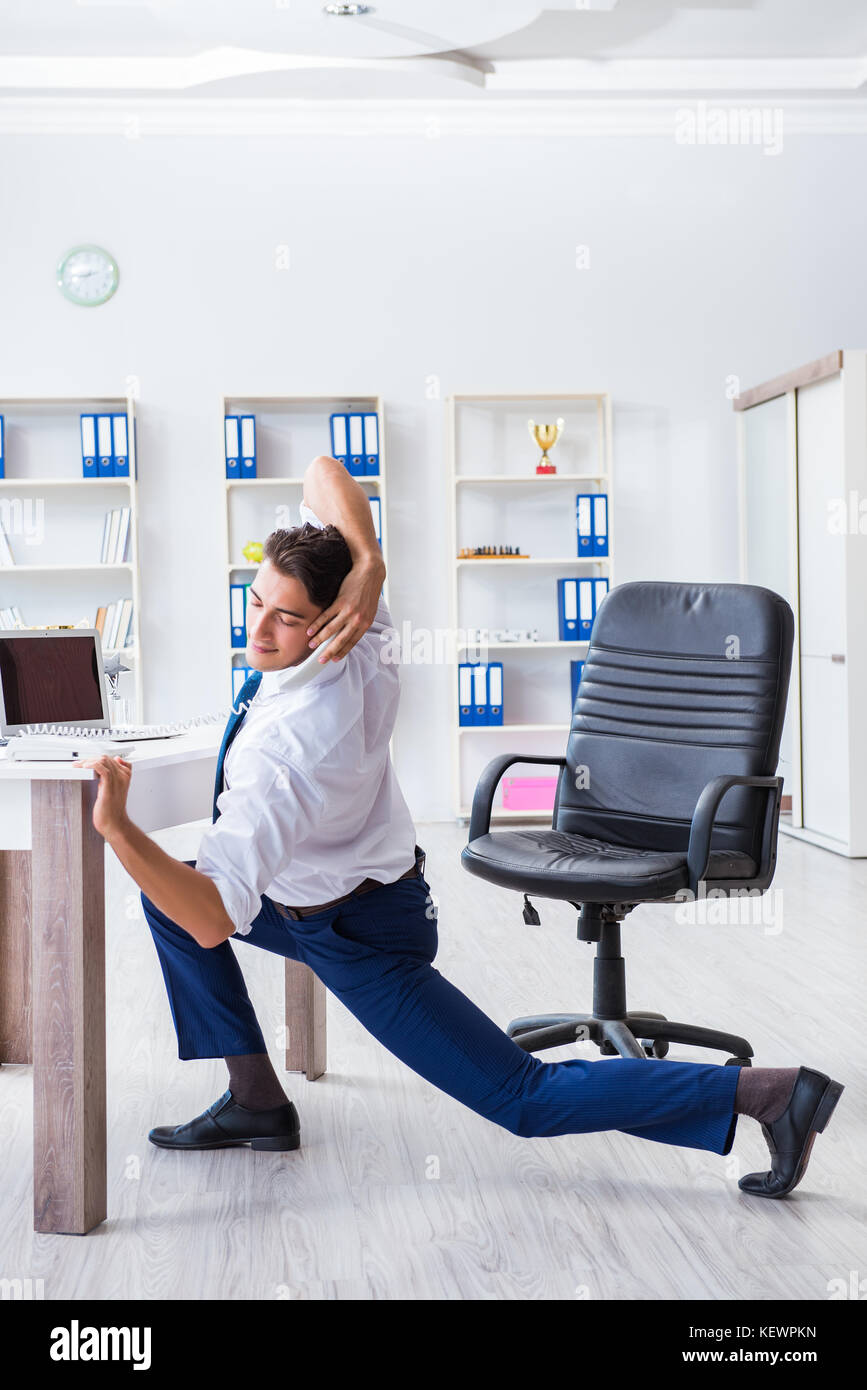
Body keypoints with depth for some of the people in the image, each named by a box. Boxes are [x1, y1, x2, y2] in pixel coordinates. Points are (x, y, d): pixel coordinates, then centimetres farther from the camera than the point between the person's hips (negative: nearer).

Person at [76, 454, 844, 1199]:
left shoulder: (281, 754, -38)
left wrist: (117, 826, -48)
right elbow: (323, 471, -12)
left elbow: (213, 919, -41)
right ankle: (255, 1100, 14)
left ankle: (763, 1091, -4)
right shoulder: (362, 640, -18)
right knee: (166, 890, 12)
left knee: (526, 1099, -2)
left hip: (360, 938, -8)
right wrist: (370, 563, -30)